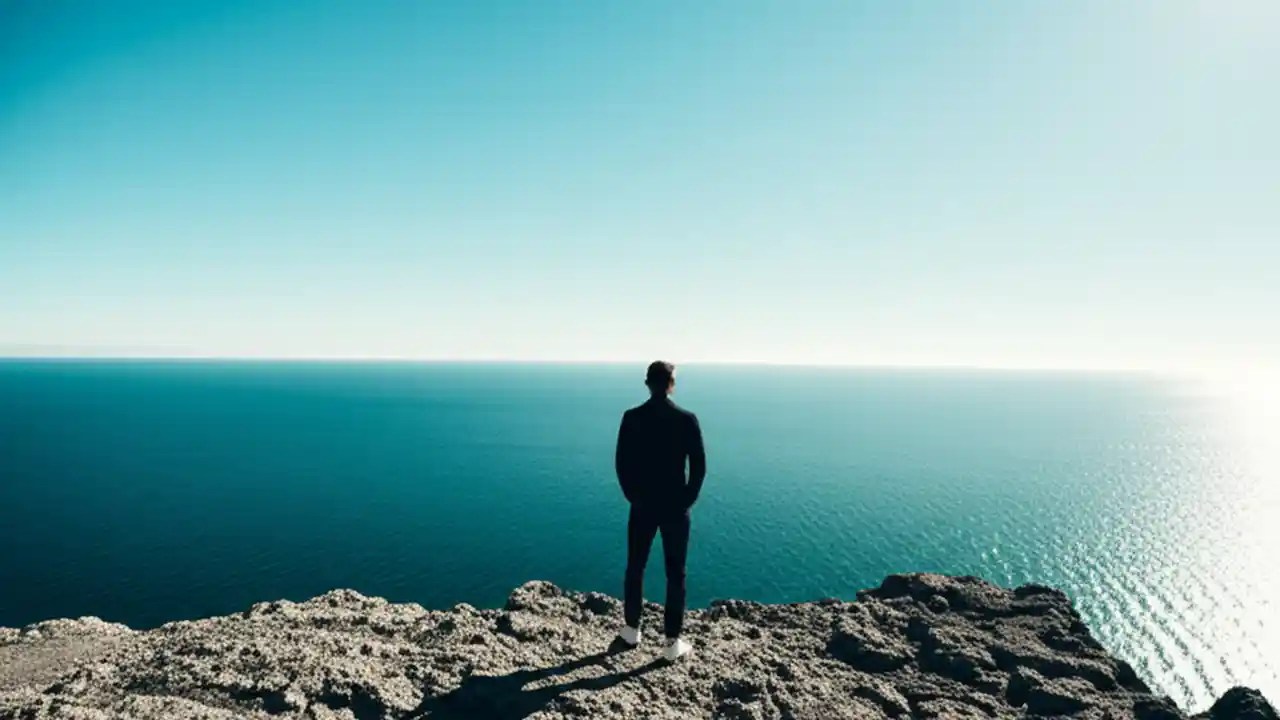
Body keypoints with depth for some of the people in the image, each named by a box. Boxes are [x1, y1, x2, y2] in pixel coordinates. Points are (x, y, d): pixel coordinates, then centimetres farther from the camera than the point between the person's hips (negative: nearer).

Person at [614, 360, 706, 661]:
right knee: (675, 574, 6)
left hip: (642, 506, 1)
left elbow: (621, 463, -3)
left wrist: (633, 495, 9)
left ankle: (632, 630, 28)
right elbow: (699, 466, -8)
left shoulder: (632, 418, -6)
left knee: (635, 568, 16)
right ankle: (673, 642, 11)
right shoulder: (687, 419, -9)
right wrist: (688, 499, 3)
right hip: (675, 507, -1)